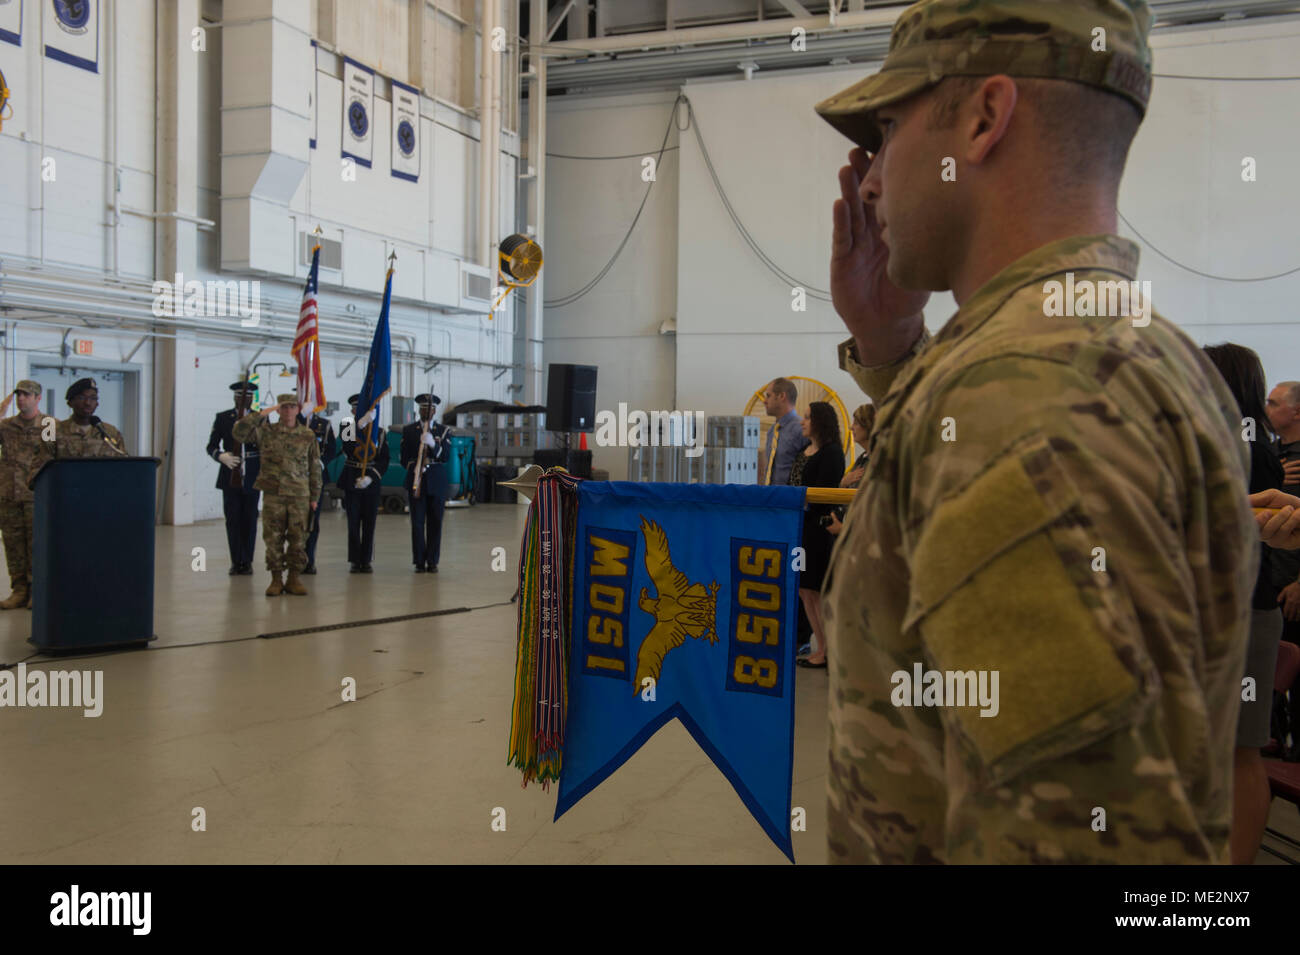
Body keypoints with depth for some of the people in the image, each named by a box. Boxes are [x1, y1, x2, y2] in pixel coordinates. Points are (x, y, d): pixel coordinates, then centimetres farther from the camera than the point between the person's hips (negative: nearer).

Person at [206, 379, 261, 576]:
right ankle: (236, 561, 9)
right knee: (232, 519, 1)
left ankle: (247, 561, 11)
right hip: (231, 476, 0)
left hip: (252, 478, 0)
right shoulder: (223, 418, 7)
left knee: (250, 519, 2)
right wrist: (222, 456, -15)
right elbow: (211, 446, 4)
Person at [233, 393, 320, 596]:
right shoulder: (266, 431, 5)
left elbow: (315, 468, 11)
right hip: (273, 495, -1)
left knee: (298, 539, 2)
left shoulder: (308, 435, 8)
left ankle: (293, 579, 13)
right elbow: (239, 433, -9)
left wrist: (314, 497, 8)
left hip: (300, 496, 1)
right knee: (273, 539, 1)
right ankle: (276, 580, 10)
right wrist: (262, 414, -11)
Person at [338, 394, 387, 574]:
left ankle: (366, 561, 12)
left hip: (372, 483, 1)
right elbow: (348, 450, -20)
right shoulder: (348, 427, 1)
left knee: (369, 523, 4)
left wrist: (370, 477, -11)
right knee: (353, 523, -1)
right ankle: (355, 561, 7)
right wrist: (360, 426, -27)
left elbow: (384, 460, 2)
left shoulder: (379, 432, 5)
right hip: (351, 482, -1)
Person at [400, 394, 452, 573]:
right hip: (416, 482, 0)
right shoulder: (408, 430, 10)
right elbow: (404, 458, 9)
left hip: (437, 482, 0)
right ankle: (419, 562, 1)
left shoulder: (443, 431, 8)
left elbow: (446, 456, -5)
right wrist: (415, 467, -8)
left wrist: (433, 444, -21)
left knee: (435, 523, 1)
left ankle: (432, 562, 8)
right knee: (417, 522, -4)